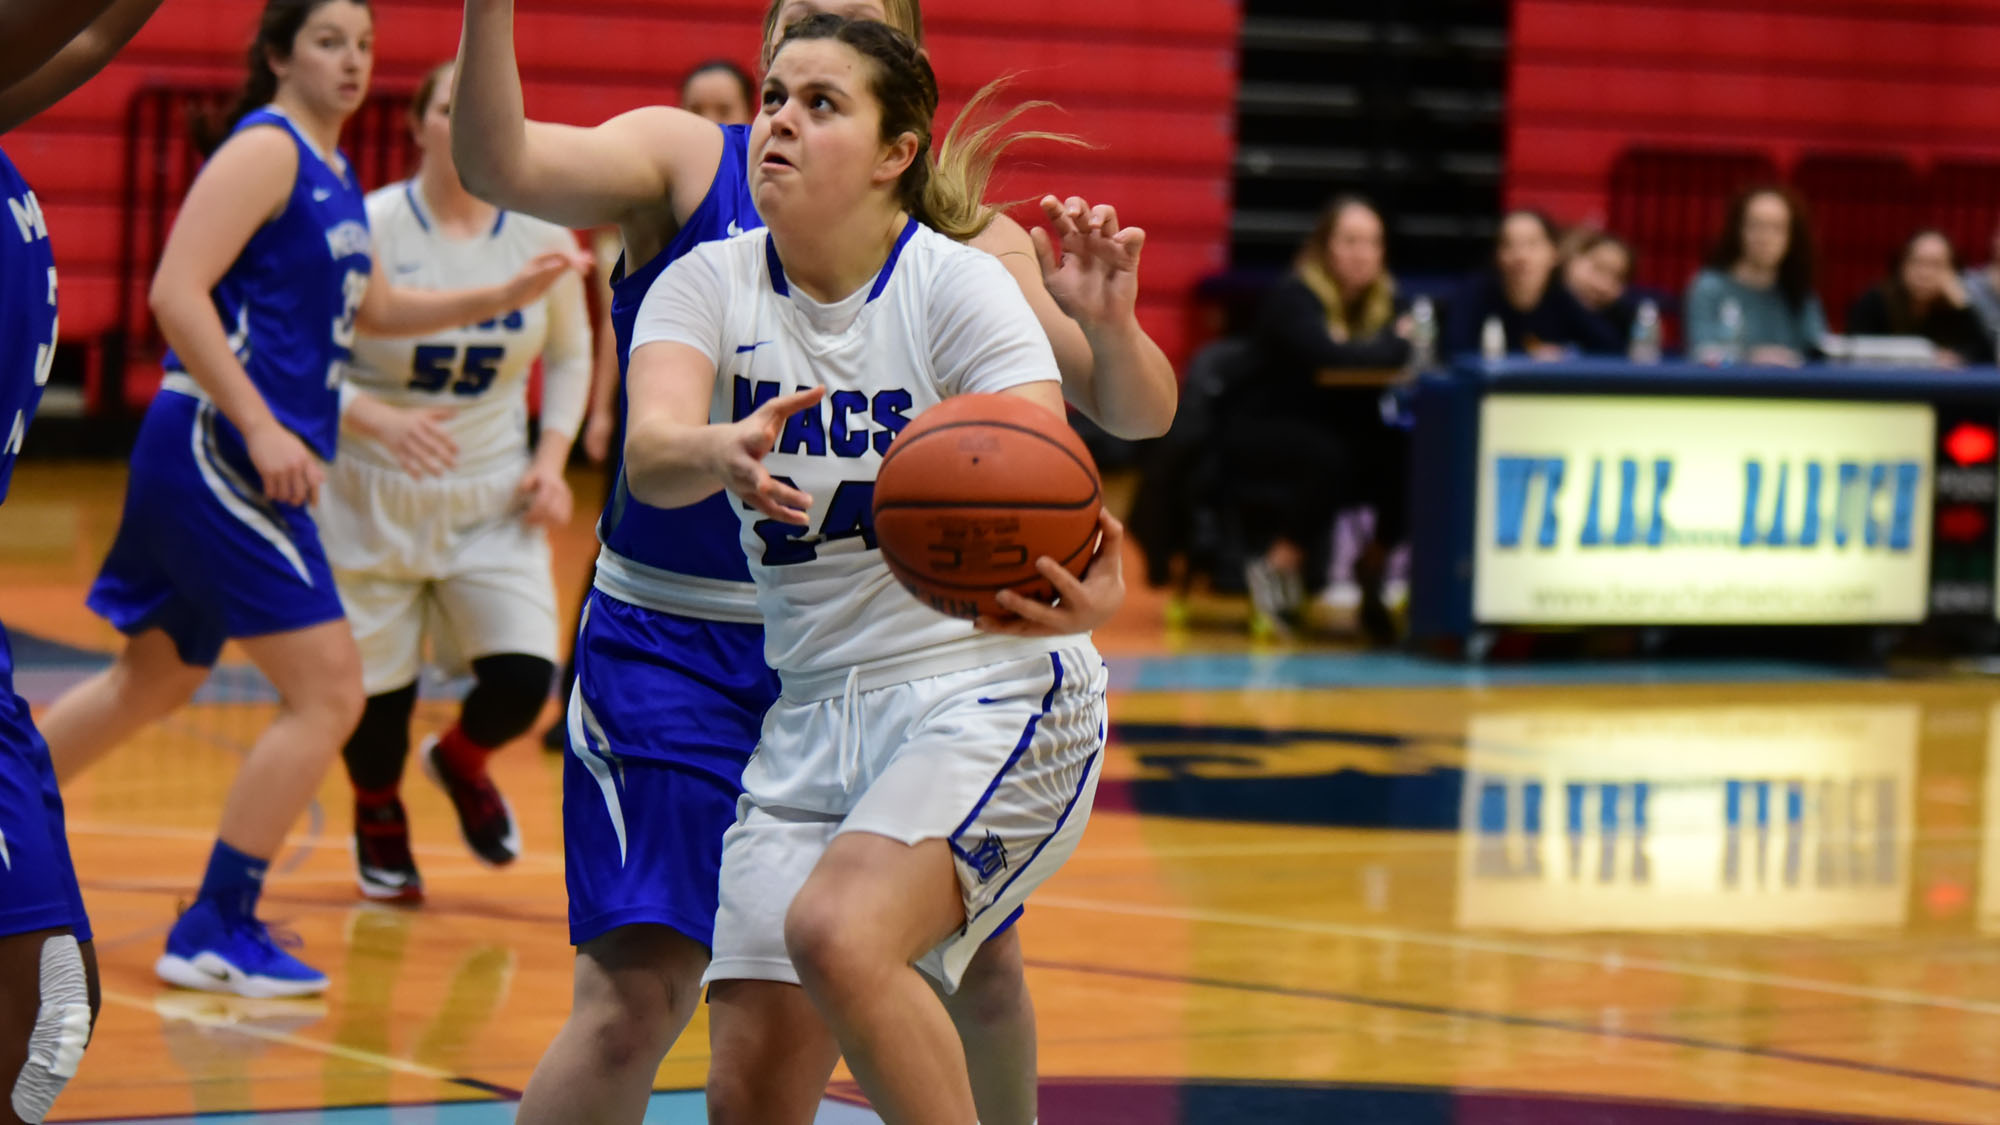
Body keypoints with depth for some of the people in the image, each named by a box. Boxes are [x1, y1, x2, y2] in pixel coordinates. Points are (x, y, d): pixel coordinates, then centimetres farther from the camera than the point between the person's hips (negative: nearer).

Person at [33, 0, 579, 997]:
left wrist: (499, 300, 20)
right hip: (217, 451, -10)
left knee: (153, 679, 21)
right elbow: (177, 292, -20)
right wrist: (260, 428, -24)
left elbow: (370, 308, 31)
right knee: (328, 692, -11)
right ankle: (216, 932, -6)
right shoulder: (265, 149, -11)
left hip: (247, 459, 10)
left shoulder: (330, 172, 17)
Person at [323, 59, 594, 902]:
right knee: (376, 684, 5)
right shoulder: (369, 228, -13)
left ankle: (462, 762, 26)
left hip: (493, 500, 2)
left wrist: (551, 458, -1)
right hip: (374, 496, -2)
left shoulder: (542, 235, -3)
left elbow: (571, 357, 12)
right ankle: (378, 816, 39)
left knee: (524, 678, -11)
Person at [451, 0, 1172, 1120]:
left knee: (979, 968, 13)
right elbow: (500, 163, -23)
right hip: (676, 643, -3)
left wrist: (1106, 324, -27)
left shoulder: (958, 238, -2)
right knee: (637, 998, -16)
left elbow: (1141, 414, -5)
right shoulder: (687, 164, -6)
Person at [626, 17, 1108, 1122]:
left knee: (840, 931, -30)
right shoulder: (709, 284, 1)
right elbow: (649, 454, -18)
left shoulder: (959, 286, -9)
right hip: (811, 709, 4)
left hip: (989, 690, -4)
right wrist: (726, 453, -42)